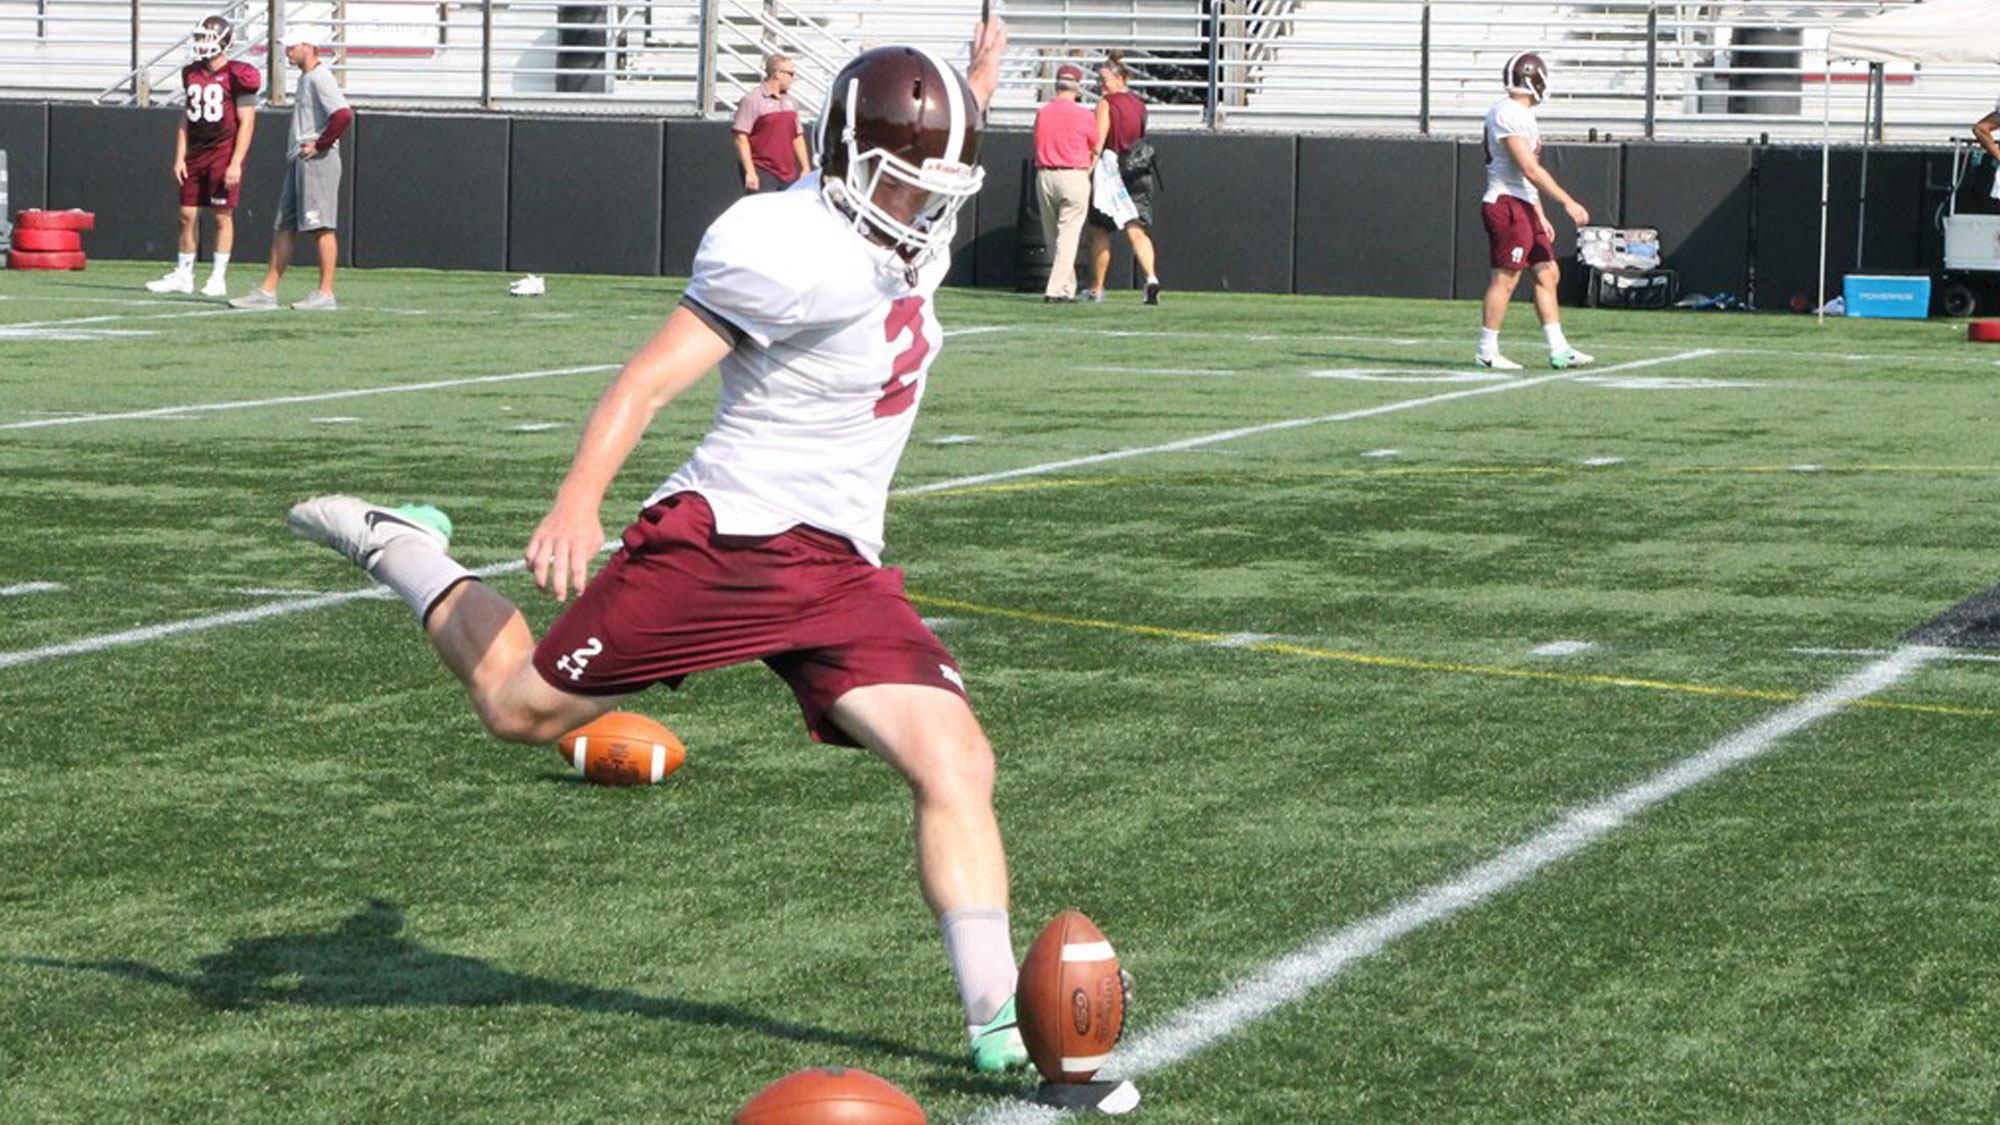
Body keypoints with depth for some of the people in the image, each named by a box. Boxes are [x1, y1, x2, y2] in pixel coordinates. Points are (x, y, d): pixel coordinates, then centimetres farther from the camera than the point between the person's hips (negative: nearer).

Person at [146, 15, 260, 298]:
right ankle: (183, 275, 15)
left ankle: (218, 278, 5)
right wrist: (179, 157, 10)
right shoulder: (192, 74, 12)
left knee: (223, 216, -2)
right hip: (195, 155, 6)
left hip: (224, 154, -6)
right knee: (188, 215, 7)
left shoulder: (235, 77, -8)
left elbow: (246, 123, -9)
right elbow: (186, 119, 17)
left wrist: (236, 163, -15)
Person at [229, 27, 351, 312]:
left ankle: (325, 294, -4)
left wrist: (320, 145, -18)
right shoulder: (305, 78, 18)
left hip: (318, 161, -11)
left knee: (323, 226, -7)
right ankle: (267, 292, 11)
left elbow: (343, 115, -26)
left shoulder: (320, 79, -13)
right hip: (299, 161, 11)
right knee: (282, 226, 9)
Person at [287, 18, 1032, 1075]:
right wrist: (577, 501, -34)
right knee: (520, 704, 5)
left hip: (839, 572, 7)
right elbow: (651, 378, -23)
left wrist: (974, 92, 38)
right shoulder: (798, 255, -19)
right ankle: (395, 547, 30)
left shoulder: (909, 244, 8)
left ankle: (999, 1021, -5)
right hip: (722, 540, -7)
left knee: (956, 766, -9)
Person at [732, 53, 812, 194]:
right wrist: (750, 172, -17)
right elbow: (741, 138, -11)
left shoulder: (789, 100, 17)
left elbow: (798, 137, 22)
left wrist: (806, 168, 16)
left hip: (789, 176, 7)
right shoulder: (752, 100, -6)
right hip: (762, 174, -7)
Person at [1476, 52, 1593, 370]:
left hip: (1523, 206, 10)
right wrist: (1568, 202, -19)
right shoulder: (1508, 115, -16)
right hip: (1507, 204, -10)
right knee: (1505, 278, -5)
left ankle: (1558, 350, 11)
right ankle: (1487, 350, 3)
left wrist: (1541, 216, 22)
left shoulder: (1521, 114, 16)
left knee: (1548, 274, 9)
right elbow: (1530, 169, -20)